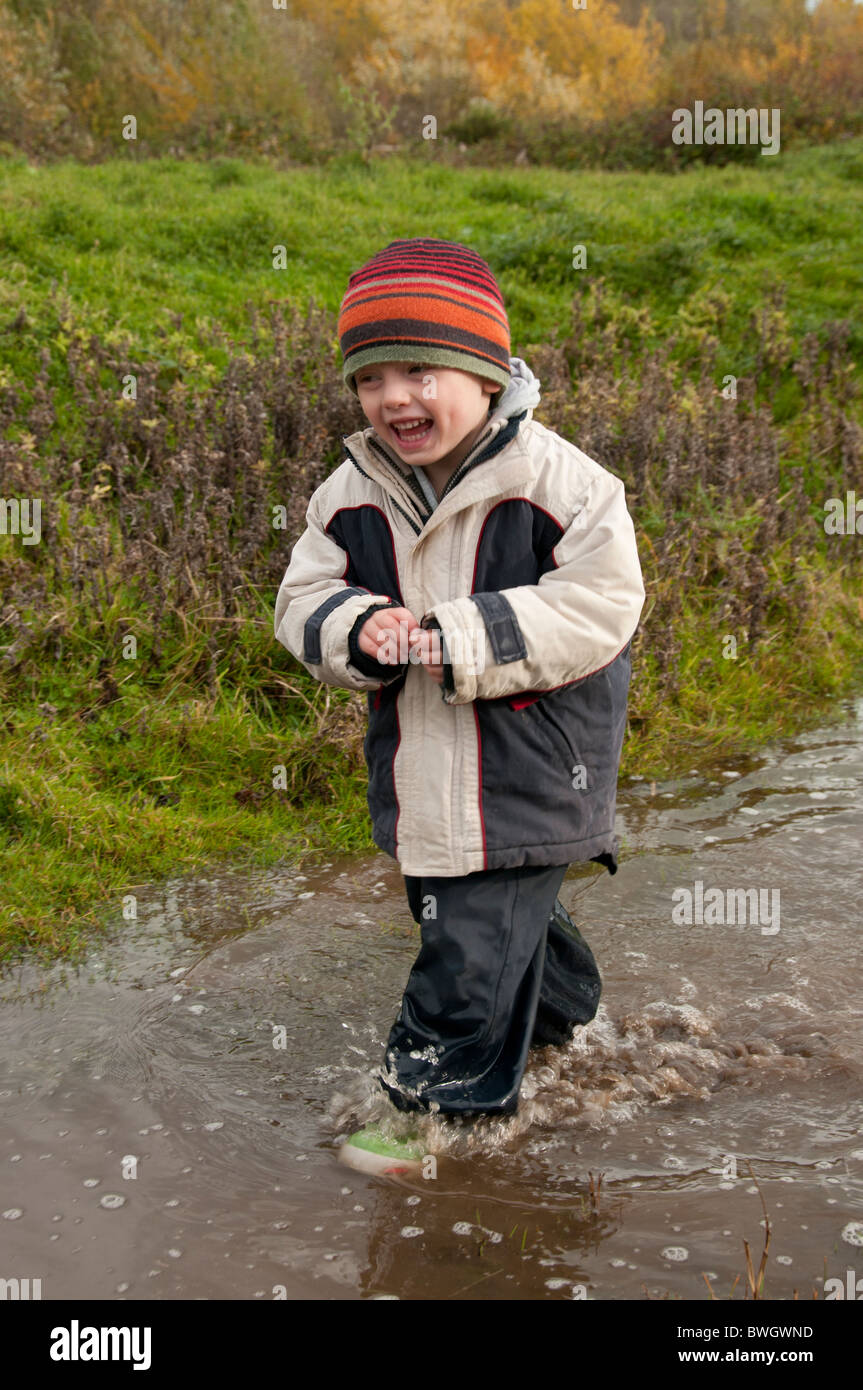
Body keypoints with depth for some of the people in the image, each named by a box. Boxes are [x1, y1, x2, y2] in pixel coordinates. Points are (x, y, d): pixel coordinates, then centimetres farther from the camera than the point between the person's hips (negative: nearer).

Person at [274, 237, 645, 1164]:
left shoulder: (559, 481, -17)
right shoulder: (350, 495, -2)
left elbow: (598, 606, -19)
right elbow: (303, 599, 3)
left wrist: (457, 638, -26)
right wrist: (356, 629, -22)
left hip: (529, 770, -6)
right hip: (419, 772, 6)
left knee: (471, 949, -2)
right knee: (468, 914, 25)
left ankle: (437, 1102, 18)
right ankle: (560, 1003, 53)